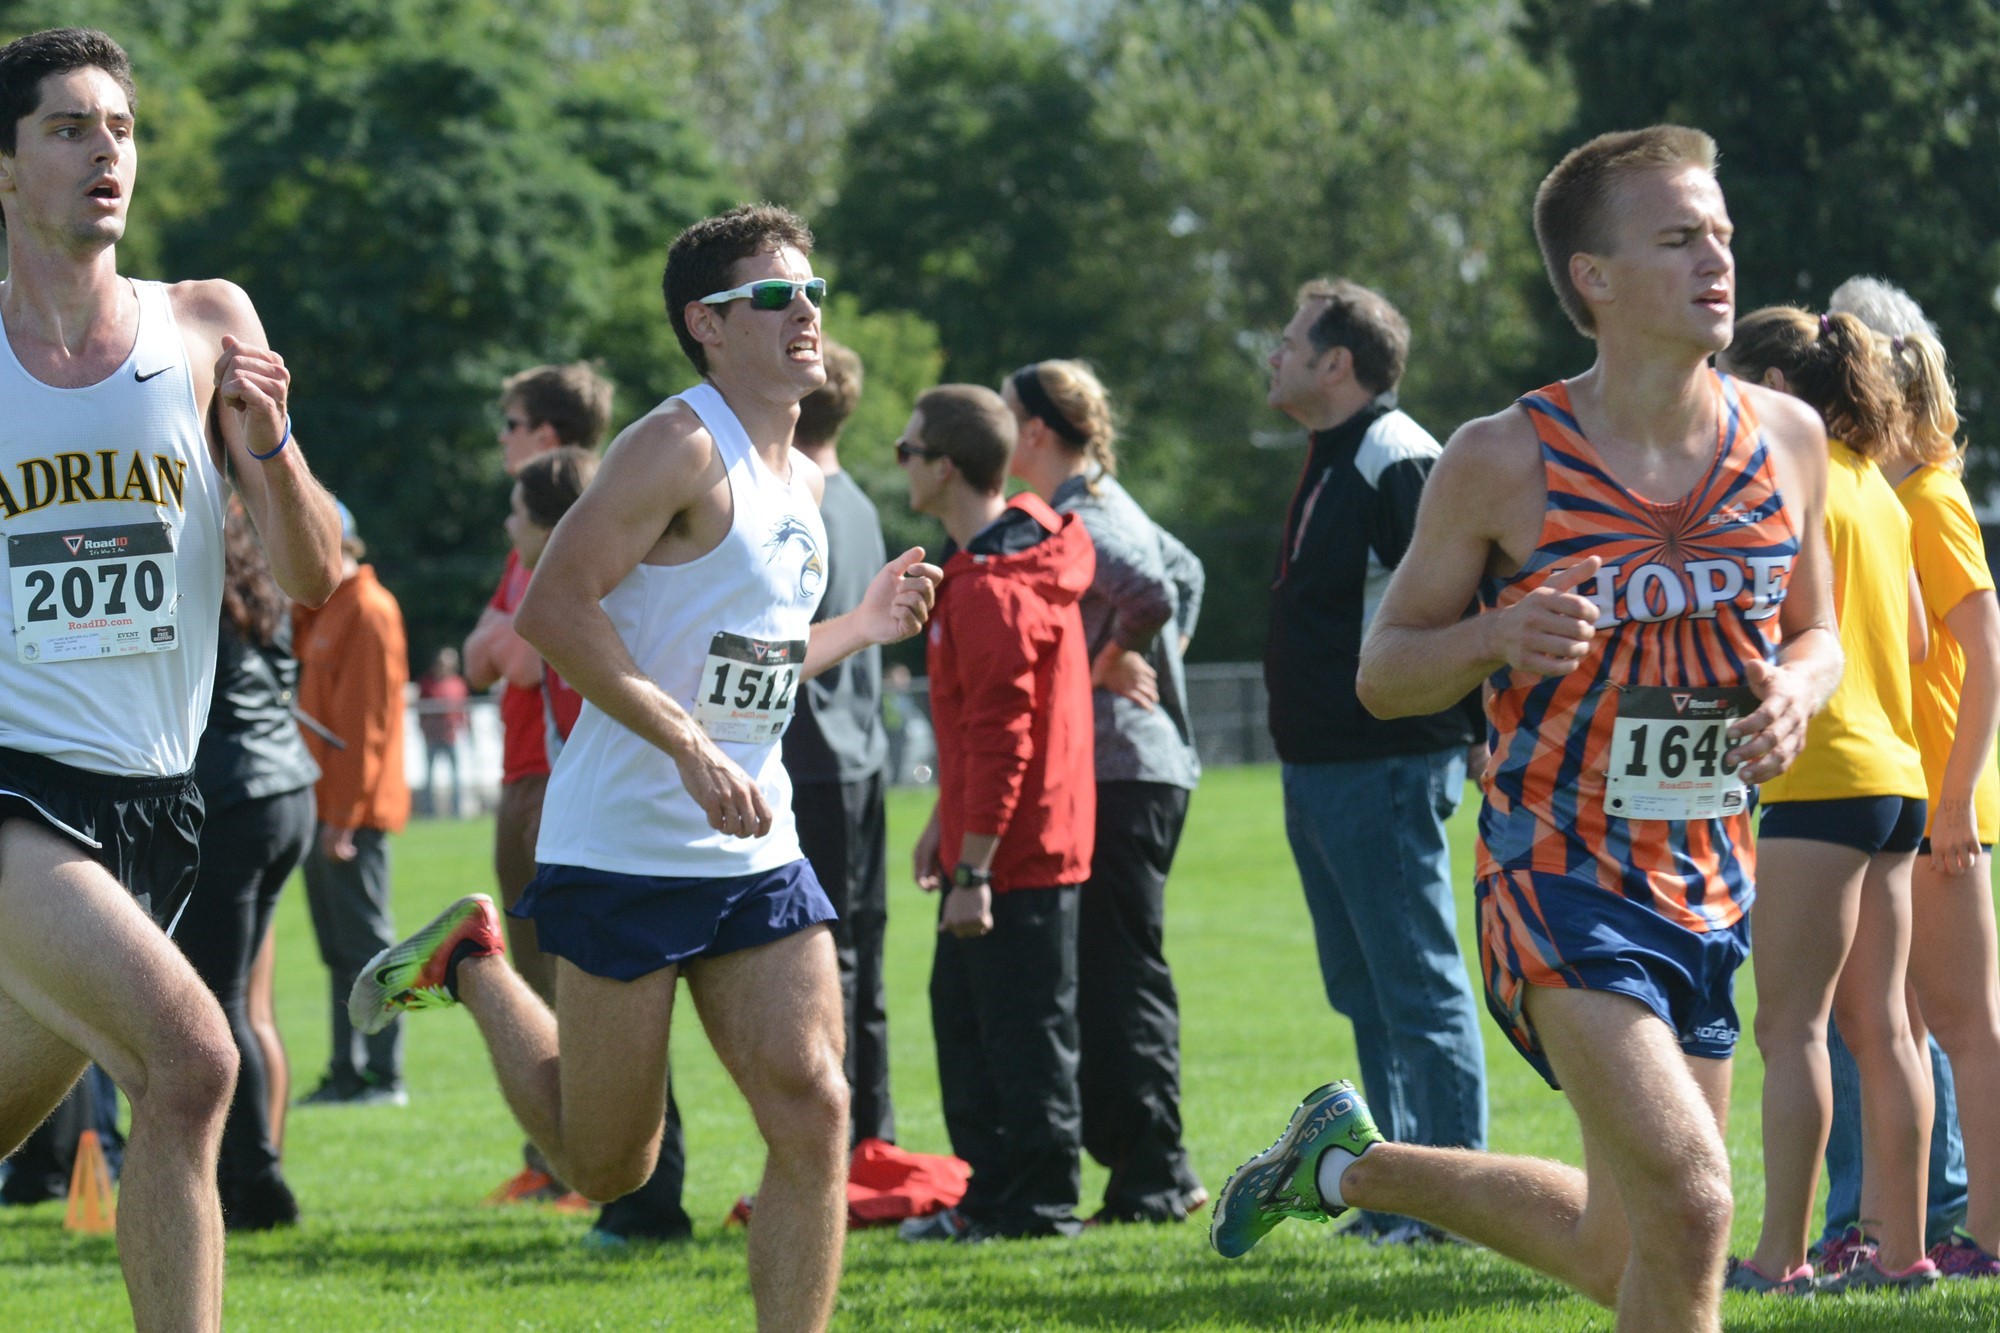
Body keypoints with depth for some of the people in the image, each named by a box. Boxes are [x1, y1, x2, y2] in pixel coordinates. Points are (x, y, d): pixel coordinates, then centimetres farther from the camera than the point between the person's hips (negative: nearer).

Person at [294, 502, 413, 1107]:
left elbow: (366, 721, -18)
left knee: (365, 943, -8)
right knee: (339, 948, 12)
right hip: (327, 809, 10)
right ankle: (347, 1072, 16)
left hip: (353, 813, -10)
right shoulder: (327, 610, 18)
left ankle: (384, 1075, -7)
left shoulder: (368, 610, -13)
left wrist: (345, 816, -20)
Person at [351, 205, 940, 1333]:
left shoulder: (801, 480, 15)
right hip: (628, 848, -7)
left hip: (757, 855, 7)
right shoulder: (681, 447, -13)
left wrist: (865, 627, 17)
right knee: (607, 1164, 5)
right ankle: (473, 967, 29)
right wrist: (691, 748, -26)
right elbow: (554, 610, -22)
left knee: (812, 1111, -9)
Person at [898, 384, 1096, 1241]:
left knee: (1024, 1026, -3)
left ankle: (1041, 1204, 3)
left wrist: (974, 868, -23)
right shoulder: (1017, 553, 13)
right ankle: (992, 1194, 23)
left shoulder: (992, 591, -20)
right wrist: (946, 823, 24)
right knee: (963, 1011, 17)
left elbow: (1000, 740, -23)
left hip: (1014, 853, -11)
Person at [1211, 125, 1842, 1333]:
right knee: (1689, 1204, -22)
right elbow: (1383, 671, 0)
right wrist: (1499, 637, -21)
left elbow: (1819, 638, 16)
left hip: (1711, 887, 6)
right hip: (1559, 873, -6)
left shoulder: (1788, 440, 2)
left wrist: (1798, 692, -8)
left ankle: (1351, 1164, 36)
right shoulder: (1505, 463, -10)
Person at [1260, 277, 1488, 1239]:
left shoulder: (1397, 462, -15)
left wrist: (1472, 726, -20)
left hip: (1384, 767, -11)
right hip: (1320, 766, 11)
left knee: (1419, 989, -7)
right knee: (1367, 995, 14)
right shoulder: (1332, 463, 17)